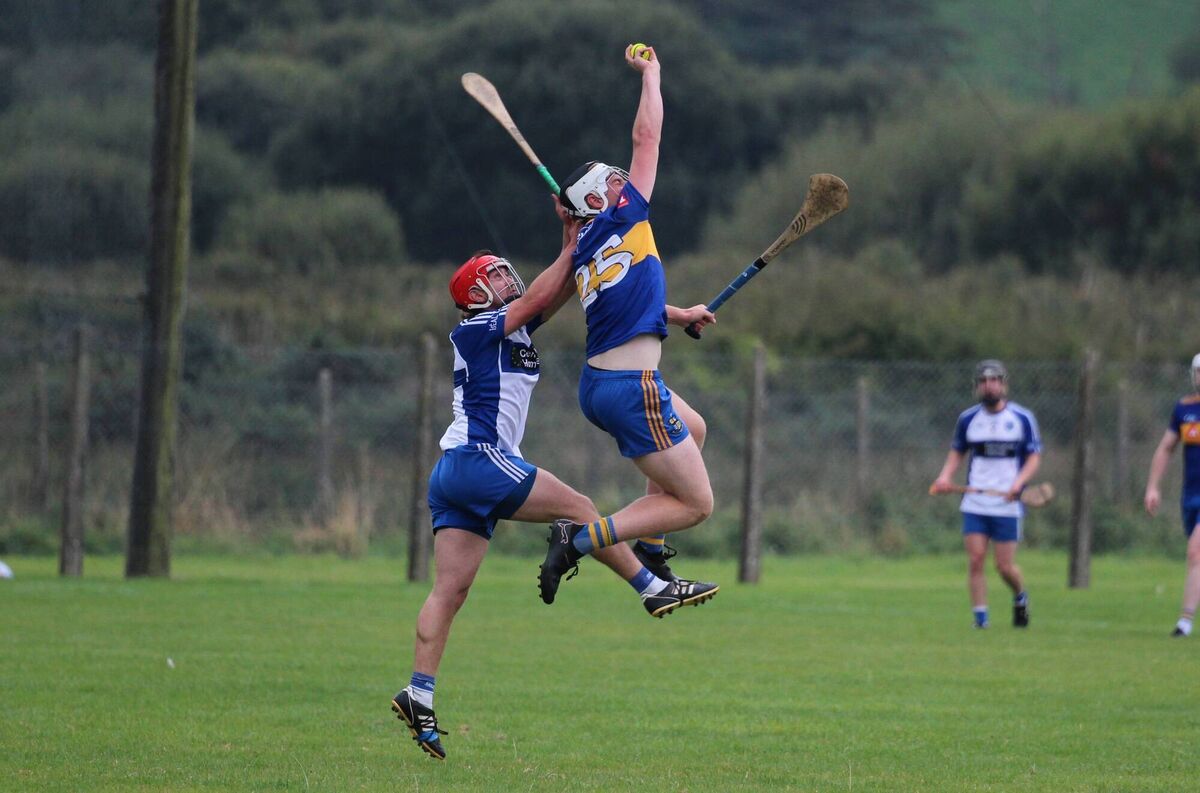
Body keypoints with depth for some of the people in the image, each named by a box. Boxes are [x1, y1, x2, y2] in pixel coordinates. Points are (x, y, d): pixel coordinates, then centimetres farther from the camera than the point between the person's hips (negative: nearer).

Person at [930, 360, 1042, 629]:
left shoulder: (1022, 418, 0)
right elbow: (957, 451, 19)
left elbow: (1034, 456, 1)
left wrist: (1018, 483, -17)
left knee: (1005, 566, -3)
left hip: (1007, 505, -2)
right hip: (975, 503, 2)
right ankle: (980, 617, -1)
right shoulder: (968, 419, 7)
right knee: (975, 559, -8)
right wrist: (945, 476, 0)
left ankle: (1020, 597, 28)